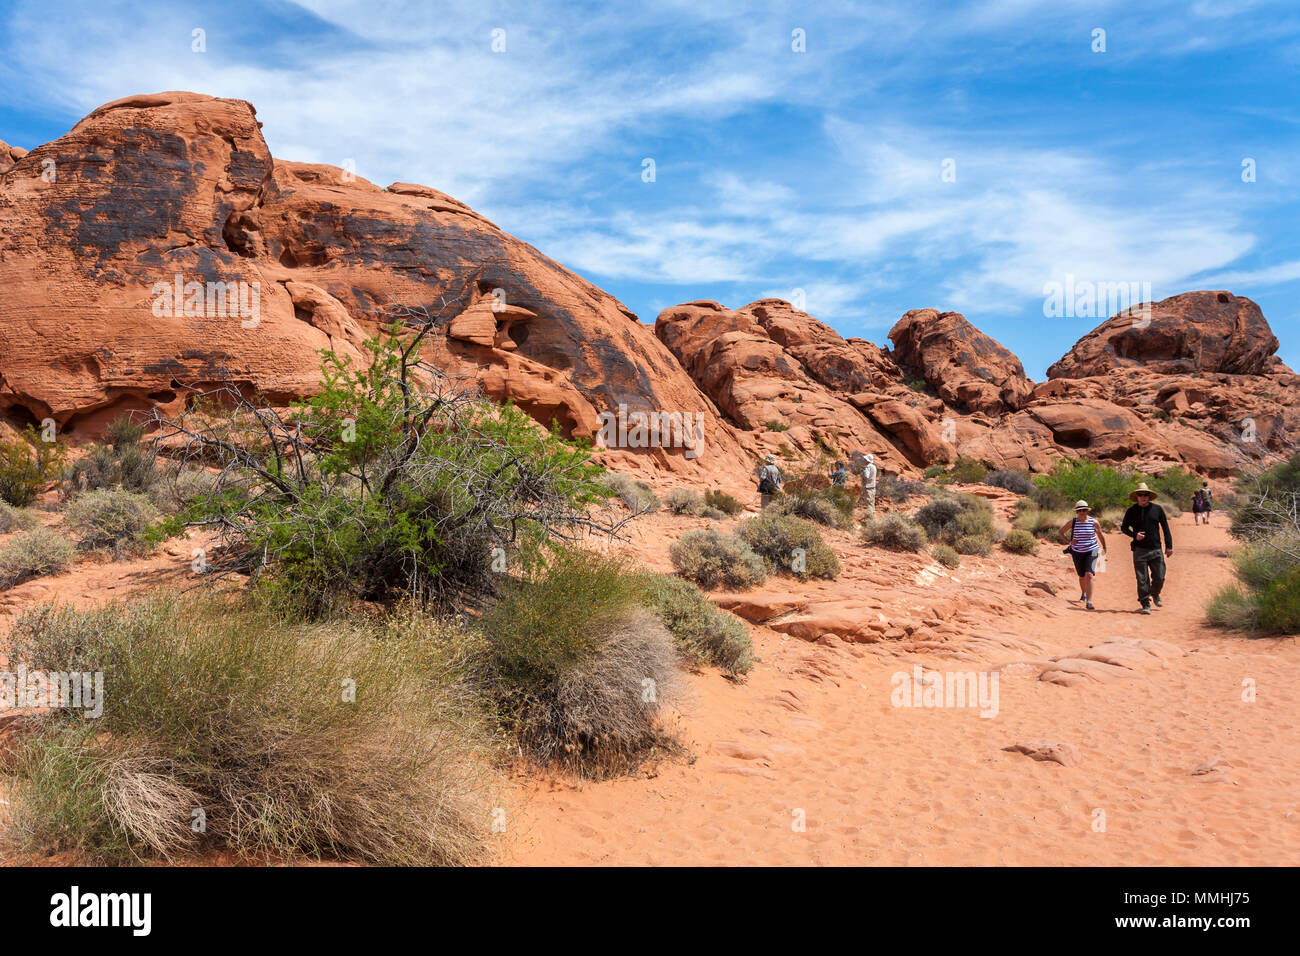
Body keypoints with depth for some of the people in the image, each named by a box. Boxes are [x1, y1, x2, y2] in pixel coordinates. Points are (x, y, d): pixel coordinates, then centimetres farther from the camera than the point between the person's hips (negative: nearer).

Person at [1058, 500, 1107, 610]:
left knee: (1089, 575, -19)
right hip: (1077, 552, 2)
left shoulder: (1094, 522, -7)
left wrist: (1104, 549, 17)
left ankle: (1089, 602, -23)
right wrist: (1069, 541, -7)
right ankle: (1083, 593, 47)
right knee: (1082, 576, 15)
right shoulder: (1072, 522, -6)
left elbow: (1100, 535, 10)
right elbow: (1061, 532, 6)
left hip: (1091, 552, -2)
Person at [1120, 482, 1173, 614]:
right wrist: (1134, 535, -8)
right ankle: (1145, 605, 4)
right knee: (1142, 580, -3)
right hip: (1139, 550, -1)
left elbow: (1165, 528, 10)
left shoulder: (1157, 509, 4)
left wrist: (1169, 546, 6)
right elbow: (1124, 527, 11)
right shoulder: (1131, 511, 1)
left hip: (1156, 550, 1)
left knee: (1159, 578, 3)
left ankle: (1155, 594, 33)